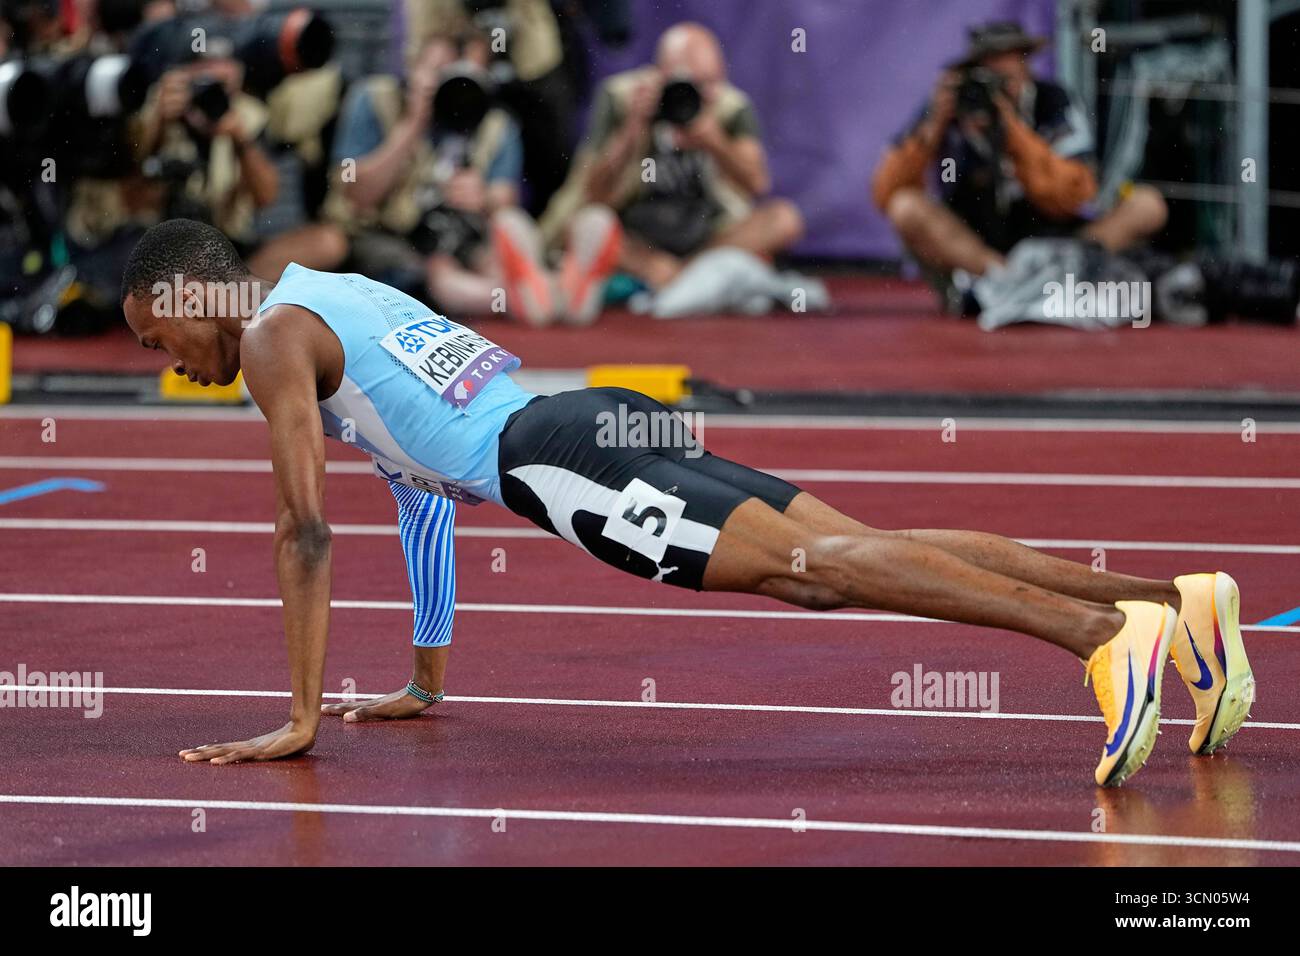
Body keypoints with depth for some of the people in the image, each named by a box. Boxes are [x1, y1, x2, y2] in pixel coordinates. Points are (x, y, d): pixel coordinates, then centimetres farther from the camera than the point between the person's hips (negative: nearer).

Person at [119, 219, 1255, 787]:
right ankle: (1175, 599, -13)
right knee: (853, 551, -2)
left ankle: (1101, 634, -39)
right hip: (598, 419, 8)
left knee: (818, 566, -22)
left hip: (554, 456, -8)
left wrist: (301, 718, 0)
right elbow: (423, 483, 40)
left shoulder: (275, 338, 4)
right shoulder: (345, 296, 32)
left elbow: (308, 530, -4)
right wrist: (427, 681, 43)